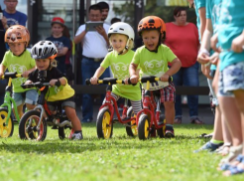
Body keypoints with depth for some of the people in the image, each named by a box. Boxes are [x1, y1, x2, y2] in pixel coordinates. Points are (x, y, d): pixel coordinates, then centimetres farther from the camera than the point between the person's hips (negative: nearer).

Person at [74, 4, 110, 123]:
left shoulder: (107, 28, 13)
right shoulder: (83, 27, 12)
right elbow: (76, 41, -3)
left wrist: (104, 34, -11)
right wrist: (86, 31, -14)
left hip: (103, 62, 0)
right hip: (87, 62, 1)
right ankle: (87, 116, 4)